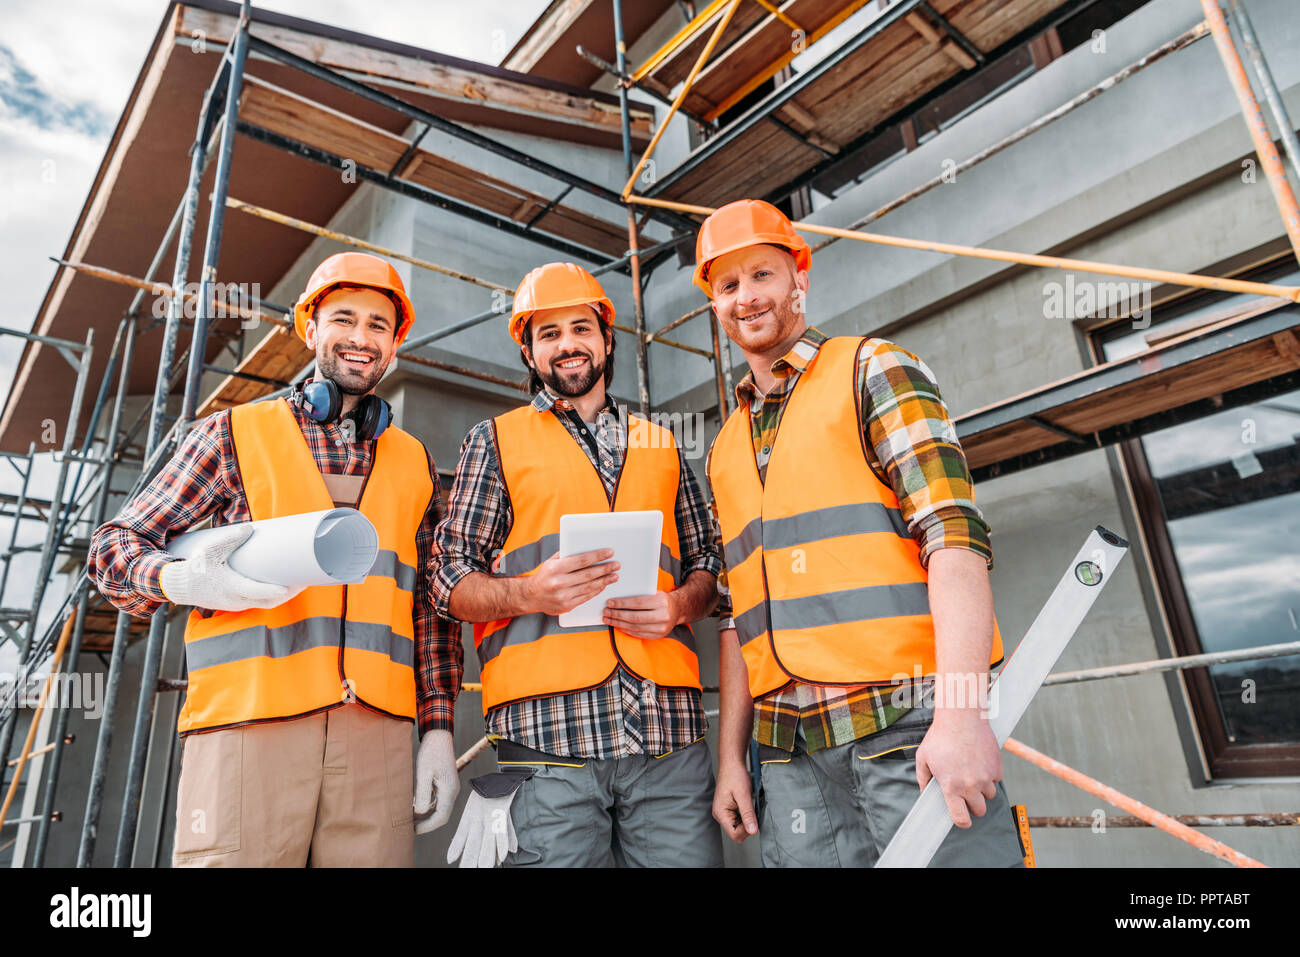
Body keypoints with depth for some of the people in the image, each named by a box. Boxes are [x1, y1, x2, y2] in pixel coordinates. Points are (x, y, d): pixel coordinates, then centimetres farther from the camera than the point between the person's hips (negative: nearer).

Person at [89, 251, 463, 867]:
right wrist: (185, 580, -12)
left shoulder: (414, 464, 17)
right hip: (244, 723, -2)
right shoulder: (237, 432, 10)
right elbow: (115, 545, 10)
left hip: (376, 729, 2)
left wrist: (438, 727, 8)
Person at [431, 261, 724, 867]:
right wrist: (529, 593, -13)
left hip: (670, 728, 3)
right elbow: (451, 582, 7)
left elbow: (707, 563, 20)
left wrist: (678, 605, -3)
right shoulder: (495, 441, 12)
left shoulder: (660, 445, 20)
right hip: (547, 728, -2)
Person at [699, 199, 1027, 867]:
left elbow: (955, 536, -10)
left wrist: (962, 711, -19)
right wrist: (731, 756, 12)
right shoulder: (726, 449, 17)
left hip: (910, 729, -4)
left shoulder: (872, 370, 2)